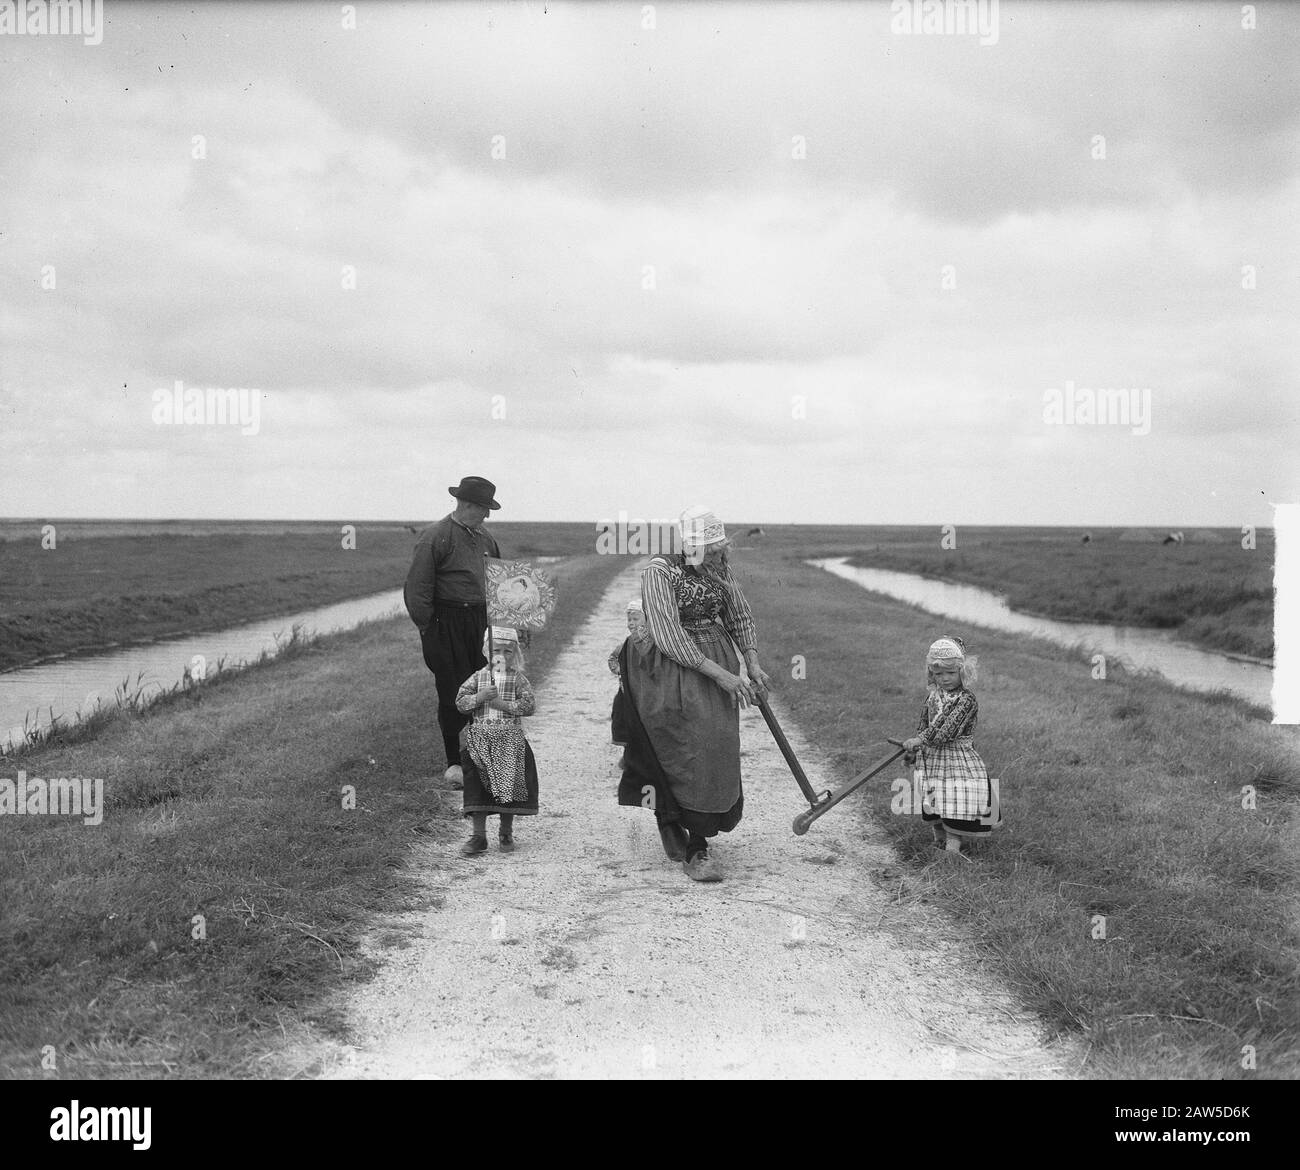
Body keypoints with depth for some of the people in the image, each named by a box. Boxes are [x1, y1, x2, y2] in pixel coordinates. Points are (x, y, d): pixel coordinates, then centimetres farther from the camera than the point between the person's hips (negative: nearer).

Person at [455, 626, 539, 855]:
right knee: (478, 784, -2)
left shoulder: (518, 679, 1)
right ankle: (478, 835, 5)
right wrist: (480, 697, -14)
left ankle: (506, 833, 18)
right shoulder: (478, 677, 6)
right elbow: (460, 701, 2)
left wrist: (503, 703, -16)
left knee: (509, 784, 1)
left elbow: (529, 705, -10)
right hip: (481, 738, 1)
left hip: (510, 738, -1)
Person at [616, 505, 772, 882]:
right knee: (691, 753, -13)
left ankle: (696, 838, 22)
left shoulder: (719, 568, 4)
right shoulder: (659, 573, -16)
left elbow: (739, 616, 15)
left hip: (719, 663, 6)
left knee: (717, 752, 5)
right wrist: (719, 674, -23)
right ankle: (695, 853, -6)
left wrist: (753, 664, 1)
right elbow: (668, 637, -21)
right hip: (674, 668, -6)